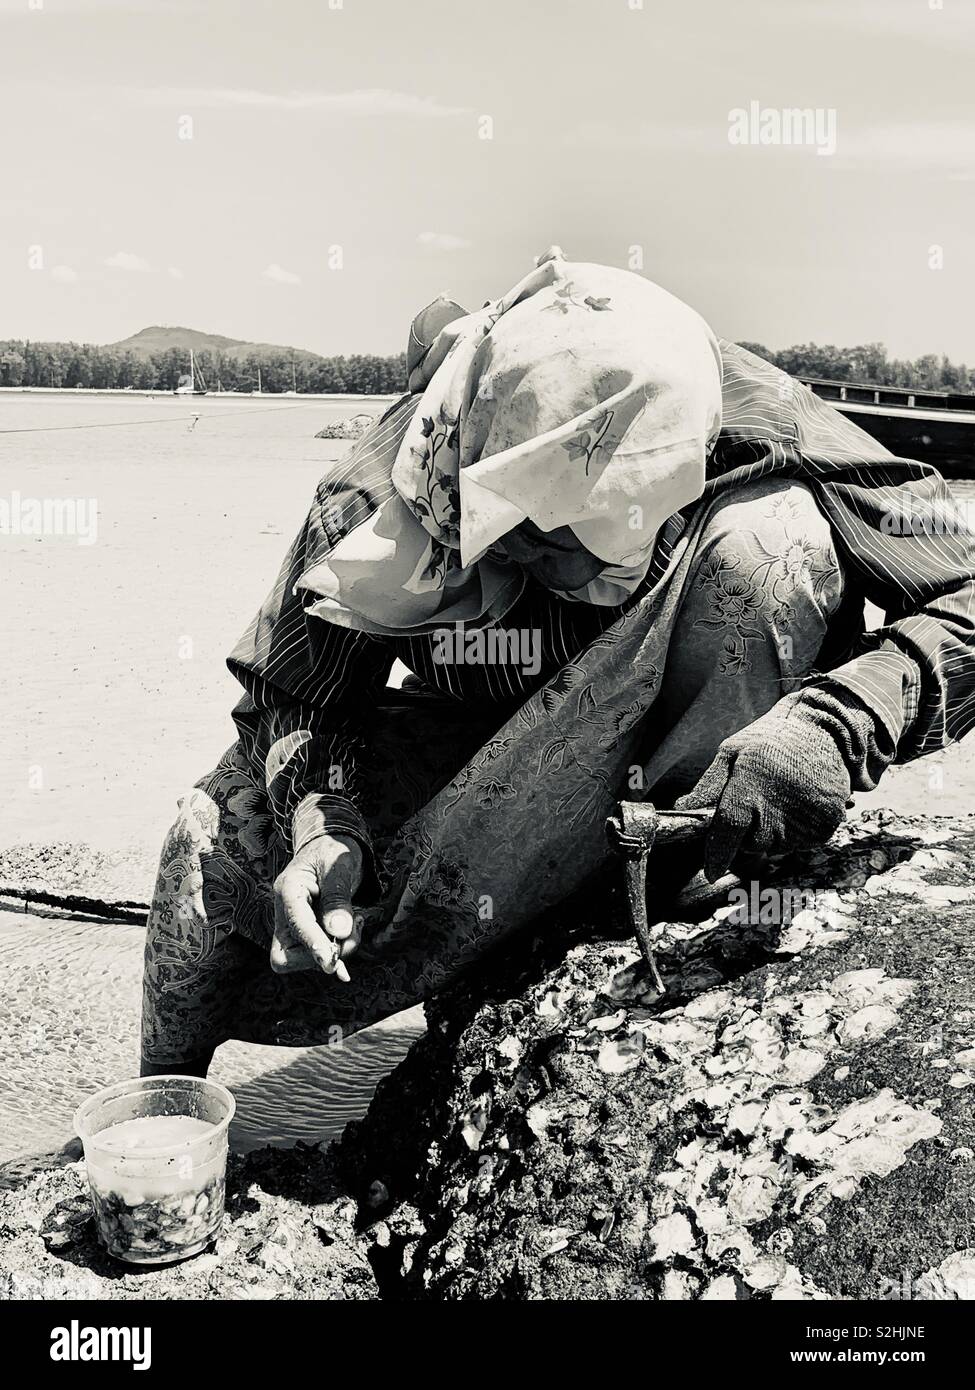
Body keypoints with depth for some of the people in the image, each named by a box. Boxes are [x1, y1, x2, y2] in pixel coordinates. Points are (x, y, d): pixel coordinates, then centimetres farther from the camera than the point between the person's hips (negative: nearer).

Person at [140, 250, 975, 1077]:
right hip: (477, 741, 2)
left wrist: (834, 726, -44)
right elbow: (291, 691, -11)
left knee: (765, 534, -32)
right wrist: (320, 824, -32)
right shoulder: (379, 490, -24)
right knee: (219, 840, -19)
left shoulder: (751, 433, -30)